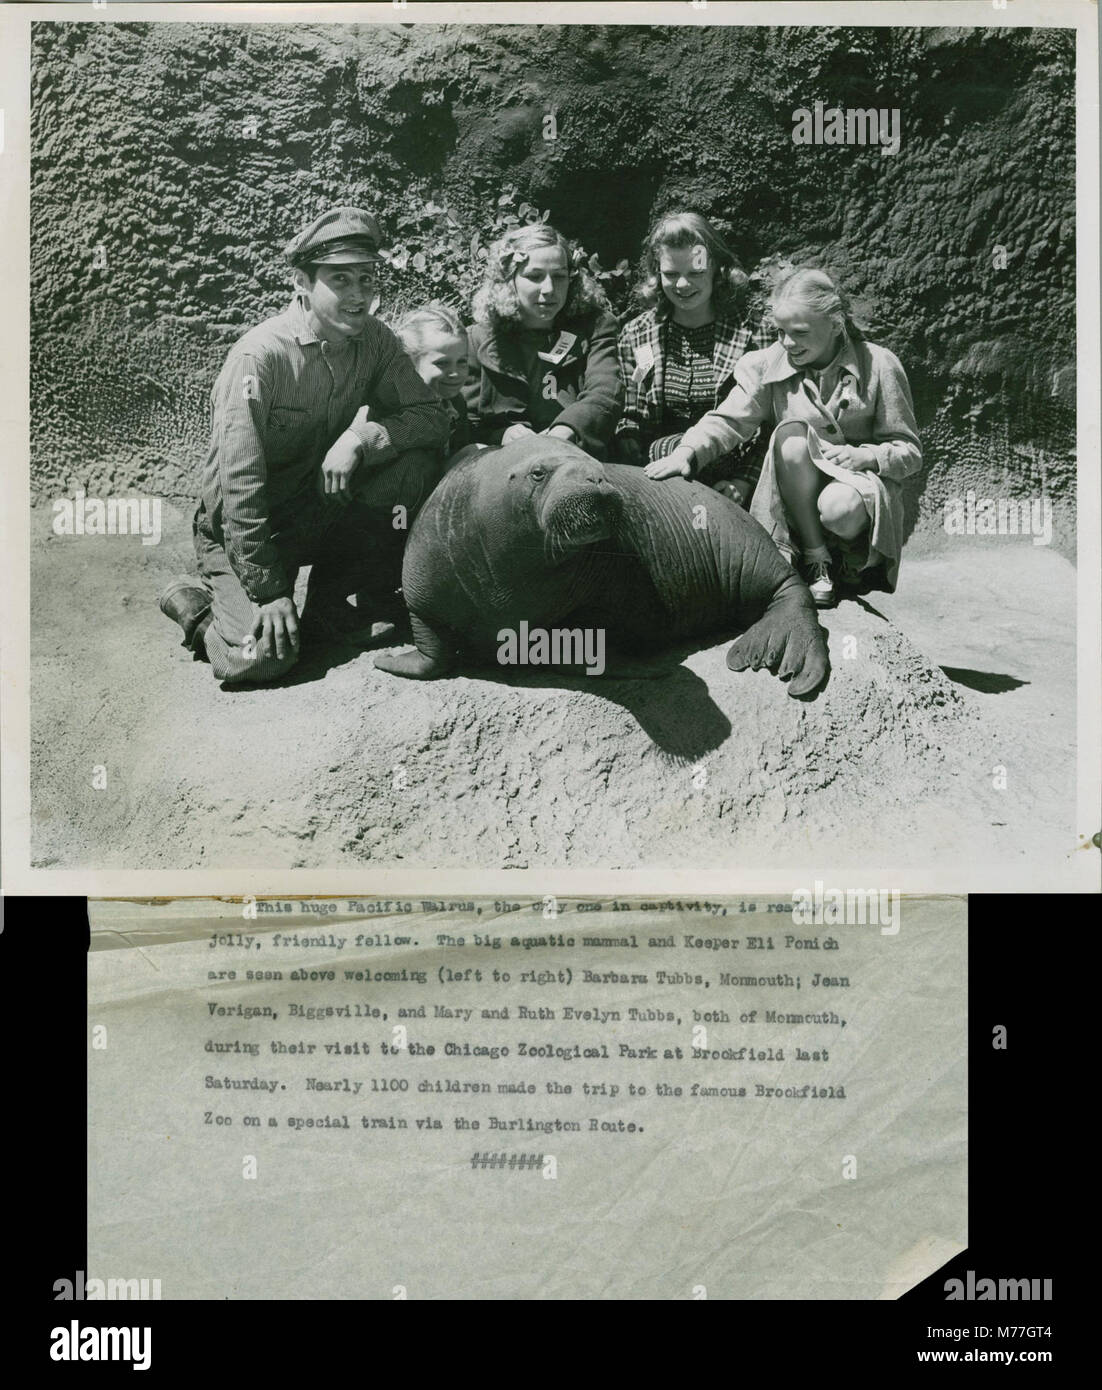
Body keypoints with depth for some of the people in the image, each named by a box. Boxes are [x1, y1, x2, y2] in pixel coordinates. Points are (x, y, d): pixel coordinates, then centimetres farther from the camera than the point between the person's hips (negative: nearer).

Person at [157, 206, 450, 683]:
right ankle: (198, 600, 10)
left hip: (319, 510, 6)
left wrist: (361, 437, -27)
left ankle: (328, 606, -3)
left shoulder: (374, 341, -5)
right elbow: (239, 483, -25)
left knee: (417, 463, -17)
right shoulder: (258, 356, -24)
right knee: (262, 656, -27)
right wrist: (268, 590, -24)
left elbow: (432, 415, -8)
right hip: (239, 528, -6)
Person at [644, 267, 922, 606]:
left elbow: (910, 451, -1)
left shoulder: (879, 365, -6)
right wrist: (688, 452, -32)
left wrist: (867, 455, -22)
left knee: (840, 507, -39)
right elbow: (728, 420, -13)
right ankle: (816, 558, -20)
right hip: (796, 497, 2)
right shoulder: (770, 364, -2)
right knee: (791, 434, -30)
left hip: (862, 480, -2)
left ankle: (858, 552, 2)